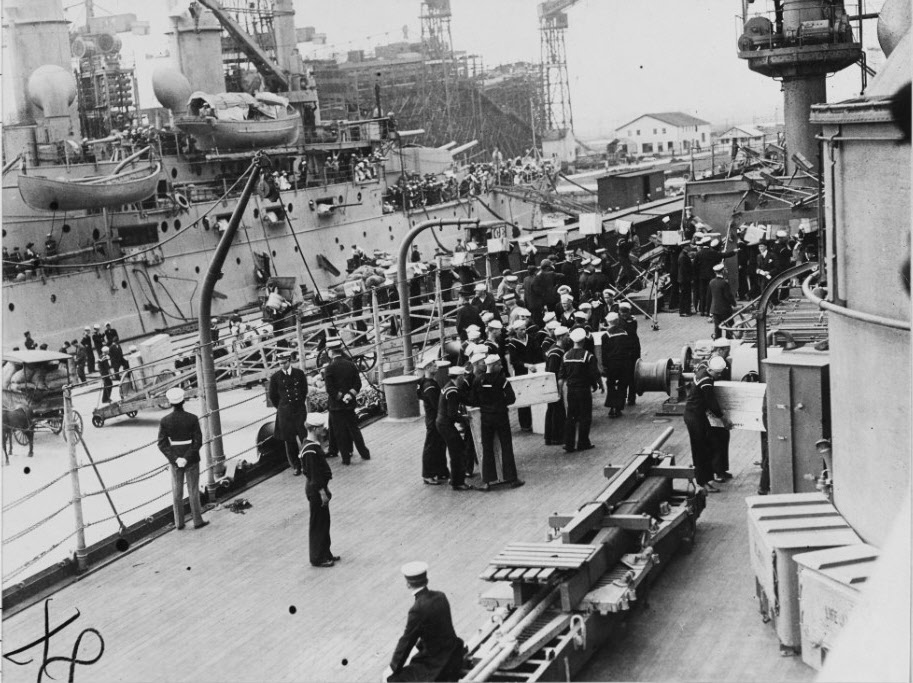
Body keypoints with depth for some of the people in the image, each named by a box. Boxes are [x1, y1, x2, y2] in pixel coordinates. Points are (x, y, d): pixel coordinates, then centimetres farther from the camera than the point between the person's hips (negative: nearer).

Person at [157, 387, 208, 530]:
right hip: (191, 459, -2)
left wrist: (175, 459, -11)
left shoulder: (165, 421, -8)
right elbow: (198, 442, -16)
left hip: (175, 460, 2)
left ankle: (179, 523, 18)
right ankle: (197, 521, 14)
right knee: (193, 491, 9)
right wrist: (186, 458, -14)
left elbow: (162, 444, -10)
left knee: (177, 492, 12)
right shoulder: (192, 419, -13)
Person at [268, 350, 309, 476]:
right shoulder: (275, 377, -1)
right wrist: (281, 408, 11)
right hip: (285, 412, 0)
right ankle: (295, 466, 12)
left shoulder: (299, 374, 1)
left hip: (300, 409, 0)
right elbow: (273, 397, 8)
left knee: (305, 437, -2)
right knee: (289, 440, 2)